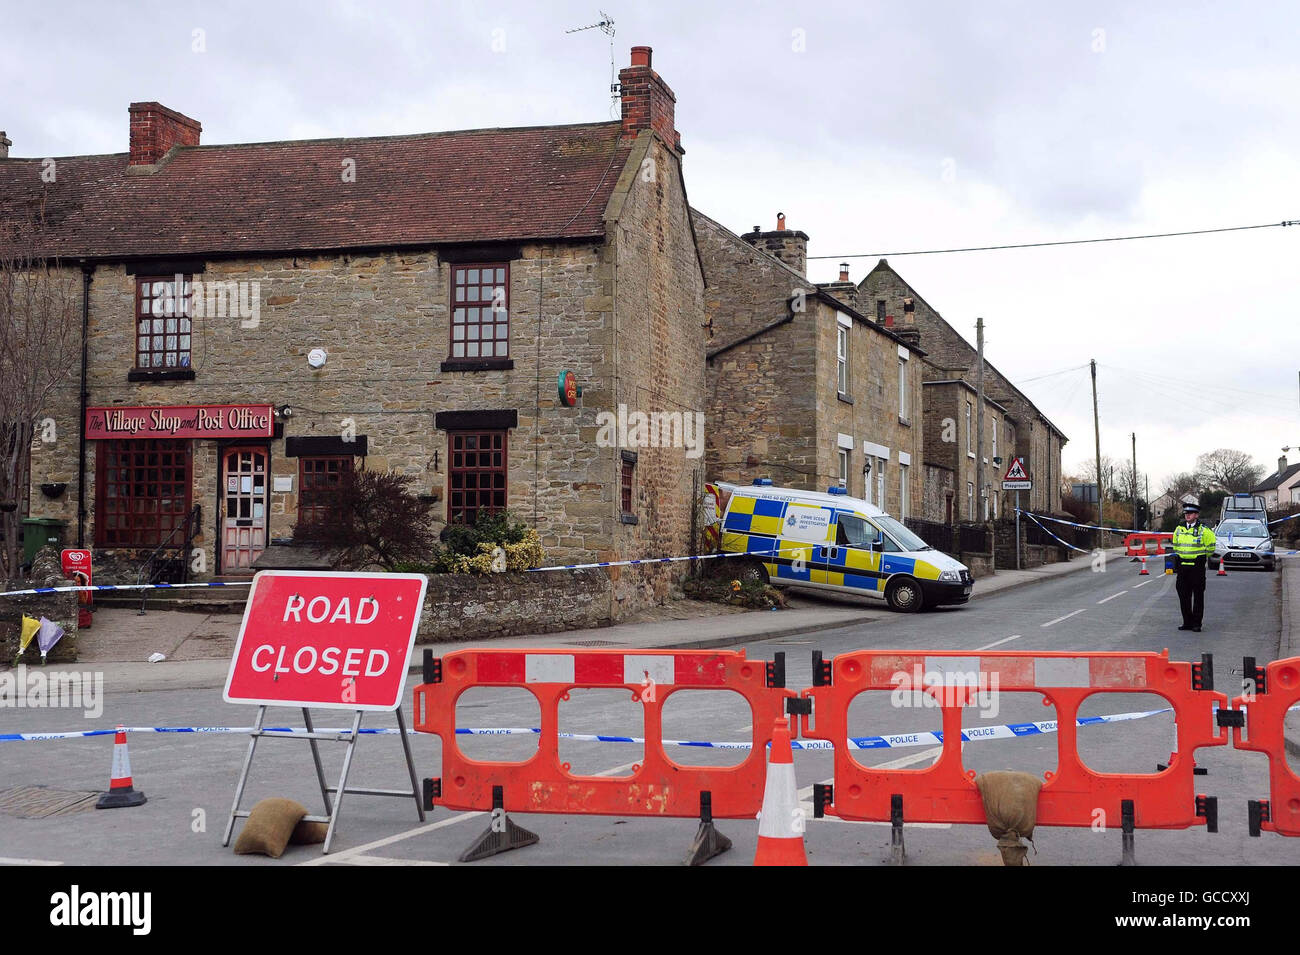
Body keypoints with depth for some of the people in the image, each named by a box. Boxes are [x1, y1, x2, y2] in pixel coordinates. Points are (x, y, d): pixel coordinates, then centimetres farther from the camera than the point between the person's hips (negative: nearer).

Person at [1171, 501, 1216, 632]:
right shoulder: (1178, 529, 8)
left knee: (1198, 596, 0)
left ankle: (1197, 624, 4)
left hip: (1197, 566, -5)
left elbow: (1210, 546, 6)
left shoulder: (1203, 530, -6)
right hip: (1182, 566, 5)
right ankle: (1187, 622, 14)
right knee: (1183, 595, 6)